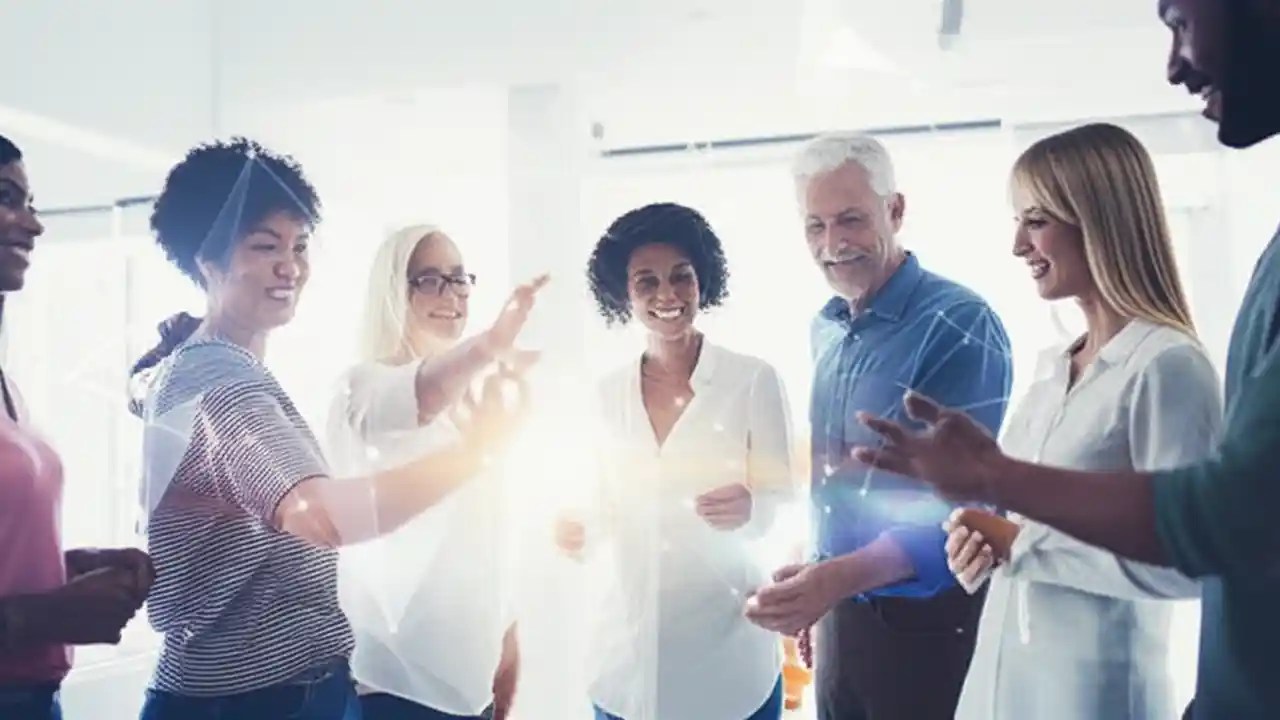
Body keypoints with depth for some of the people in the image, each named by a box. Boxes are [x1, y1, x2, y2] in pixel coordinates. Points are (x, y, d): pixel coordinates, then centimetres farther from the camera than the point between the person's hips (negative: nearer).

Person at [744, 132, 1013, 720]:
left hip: (926, 619, -6)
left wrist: (842, 576, -34)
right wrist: (816, 585, 11)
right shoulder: (825, 329, 6)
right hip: (840, 609, 7)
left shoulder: (959, 325, -17)